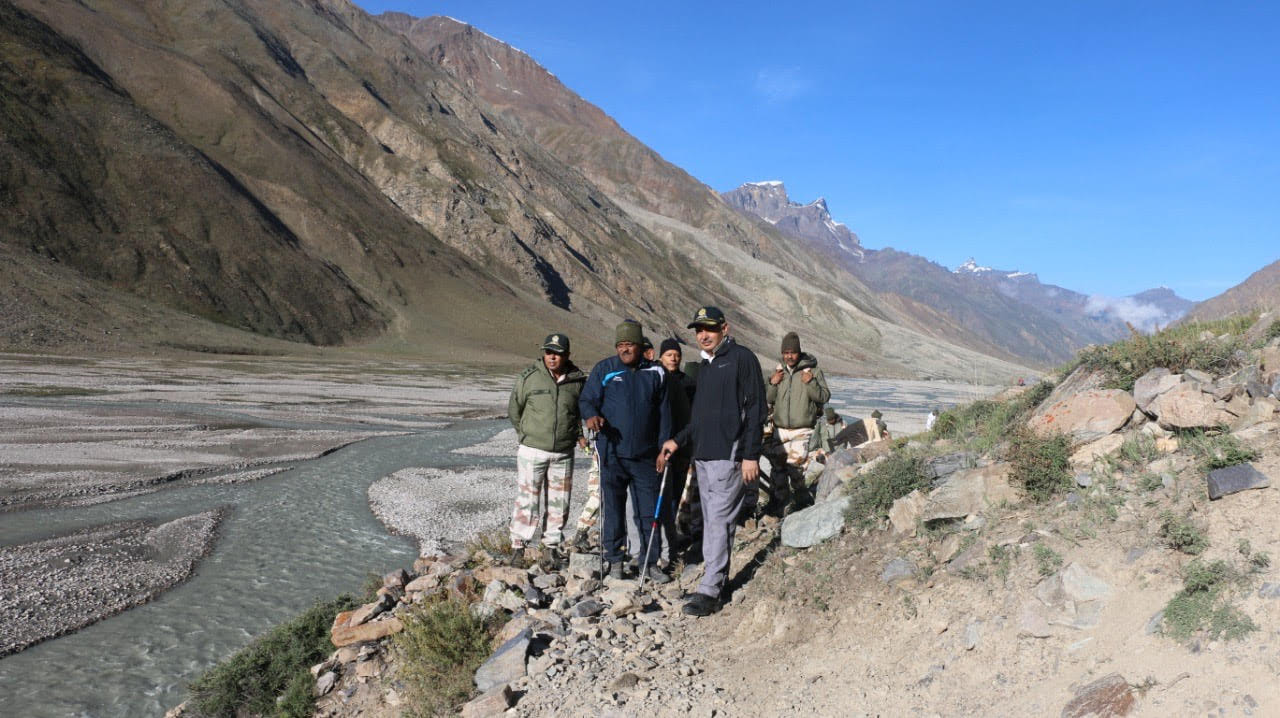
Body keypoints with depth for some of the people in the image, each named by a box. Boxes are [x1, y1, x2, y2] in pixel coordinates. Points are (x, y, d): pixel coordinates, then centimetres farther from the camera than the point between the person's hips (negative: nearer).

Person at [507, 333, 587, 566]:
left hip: (563, 454, 2)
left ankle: (553, 543, 25)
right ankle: (519, 545, 12)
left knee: (559, 501, 10)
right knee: (527, 499, 0)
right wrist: (528, 434, 7)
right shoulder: (528, 378, -5)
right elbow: (514, 411, 6)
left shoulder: (578, 381, 0)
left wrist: (576, 434, 9)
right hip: (532, 451, -2)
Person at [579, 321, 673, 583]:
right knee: (612, 509, 7)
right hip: (612, 454, -1)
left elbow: (664, 413, 11)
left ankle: (652, 561, 17)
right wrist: (591, 415, -25)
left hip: (645, 455, 2)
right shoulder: (604, 369, 2)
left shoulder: (655, 373, 7)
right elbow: (586, 399, -2)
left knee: (648, 511, 6)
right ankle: (615, 559, 20)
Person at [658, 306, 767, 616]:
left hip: (729, 456, -8)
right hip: (702, 455, 8)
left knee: (719, 521, -9)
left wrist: (751, 456, -15)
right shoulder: (705, 365, 19)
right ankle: (716, 577, 19)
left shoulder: (742, 358, -5)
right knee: (711, 521, 11)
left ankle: (708, 592, -8)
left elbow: (755, 409, -10)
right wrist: (677, 441, 15)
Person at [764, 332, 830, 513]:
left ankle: (803, 500, 3)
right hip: (780, 429, 5)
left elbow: (824, 397, -6)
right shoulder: (778, 372, 12)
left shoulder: (813, 371, -2)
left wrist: (811, 383, -21)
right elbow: (767, 399, 14)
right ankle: (779, 504, 20)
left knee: (794, 464, -17)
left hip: (802, 430, -5)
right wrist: (772, 383, -4)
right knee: (778, 466, 8)